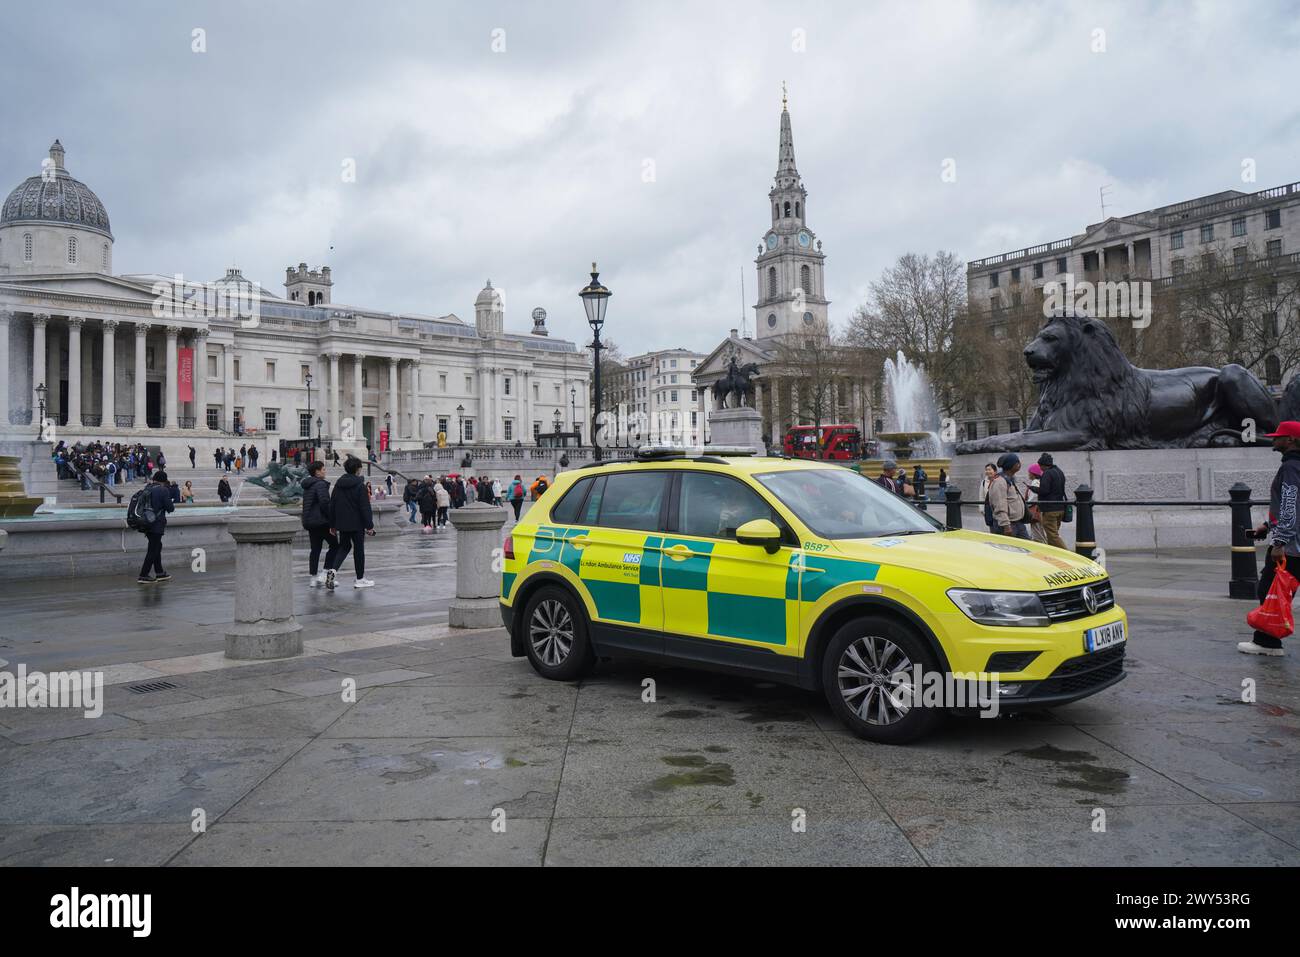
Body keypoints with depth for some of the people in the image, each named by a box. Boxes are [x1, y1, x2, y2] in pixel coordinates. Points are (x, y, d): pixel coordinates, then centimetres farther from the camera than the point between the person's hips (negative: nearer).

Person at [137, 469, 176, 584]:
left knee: (157, 546, 18)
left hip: (147, 523, 7)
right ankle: (143, 575, -2)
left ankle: (160, 573, 24)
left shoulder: (147, 489, 6)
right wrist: (173, 505, 8)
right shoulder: (163, 490, -13)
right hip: (157, 524, -7)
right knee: (153, 549, -1)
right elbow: (170, 508, -11)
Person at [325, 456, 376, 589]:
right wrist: (369, 525, -10)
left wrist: (333, 525, 17)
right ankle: (360, 579, 12)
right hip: (357, 523, -5)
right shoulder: (360, 485, -13)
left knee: (344, 546, 19)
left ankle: (332, 569, -5)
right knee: (359, 549, 5)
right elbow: (365, 507, -15)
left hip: (342, 523, 5)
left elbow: (332, 505, 10)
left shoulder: (338, 484, 6)